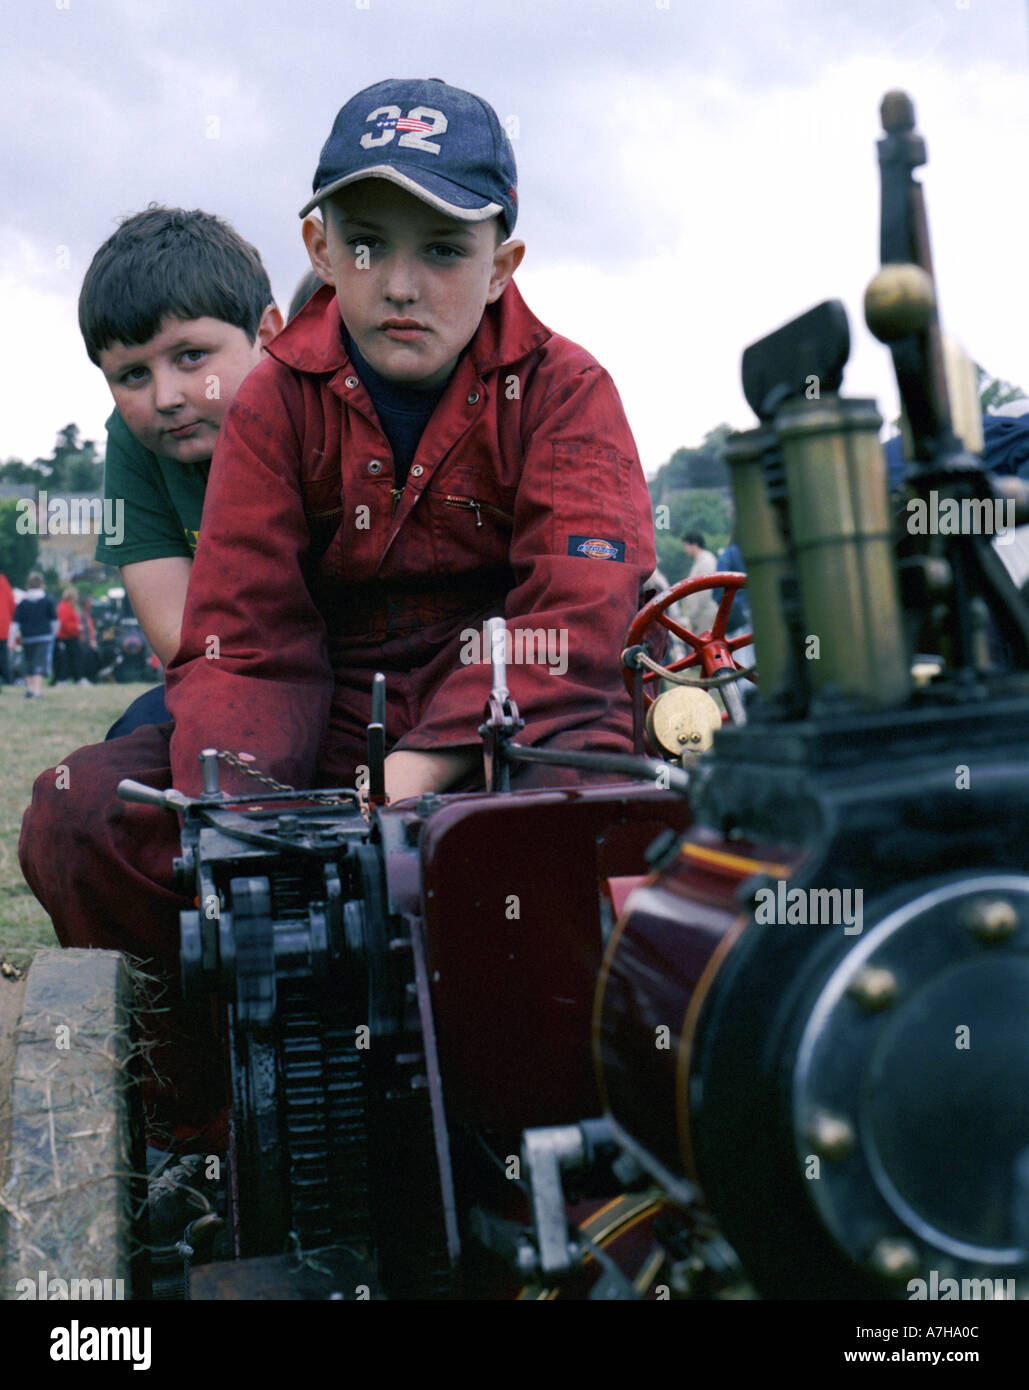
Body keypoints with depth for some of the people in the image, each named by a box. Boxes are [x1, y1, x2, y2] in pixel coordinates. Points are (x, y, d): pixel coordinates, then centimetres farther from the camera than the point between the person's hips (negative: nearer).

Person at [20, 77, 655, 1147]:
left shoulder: (562, 390, -3)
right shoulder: (277, 399, 3)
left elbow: (575, 615, -16)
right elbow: (242, 636, -3)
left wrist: (418, 772, -28)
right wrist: (229, 818, -23)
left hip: (510, 725, -2)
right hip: (329, 727, 3)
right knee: (78, 813, -17)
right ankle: (211, 1116, -1)